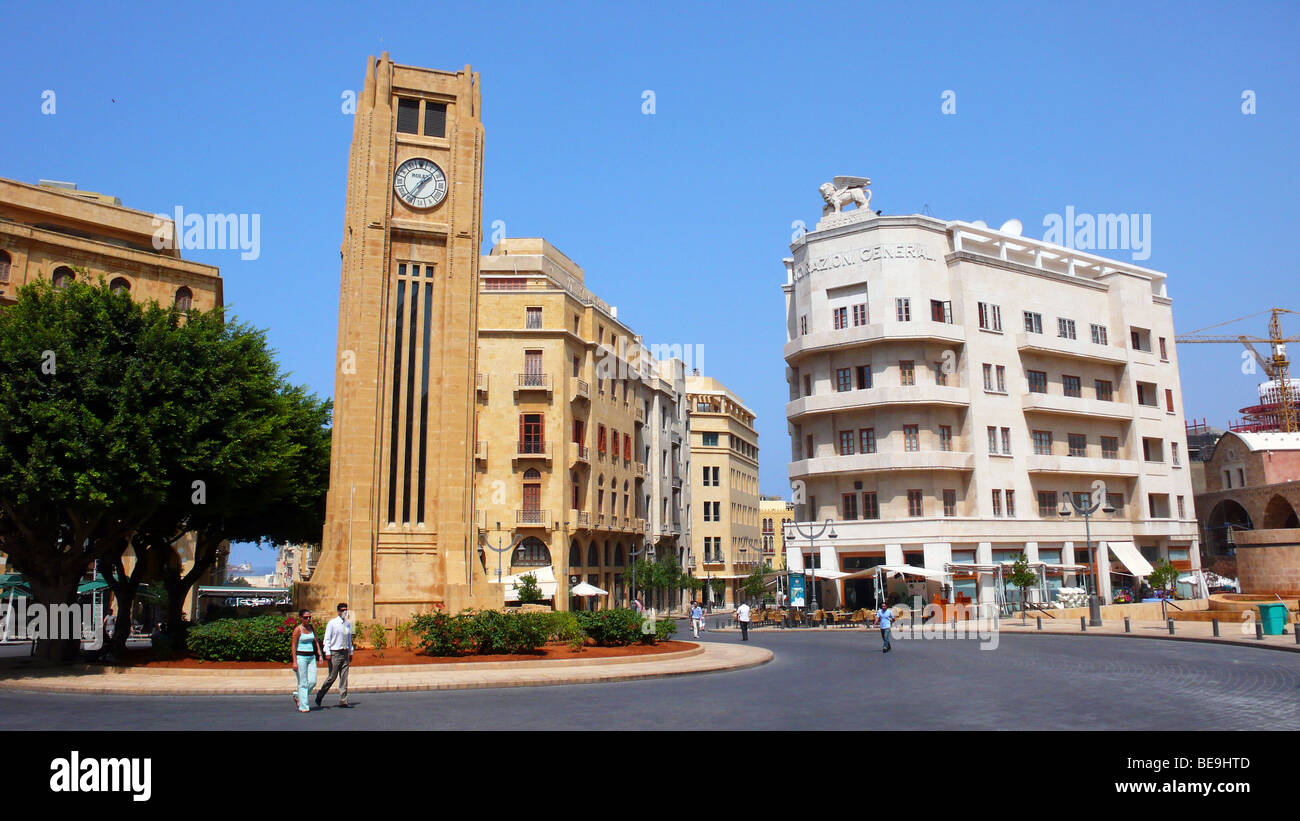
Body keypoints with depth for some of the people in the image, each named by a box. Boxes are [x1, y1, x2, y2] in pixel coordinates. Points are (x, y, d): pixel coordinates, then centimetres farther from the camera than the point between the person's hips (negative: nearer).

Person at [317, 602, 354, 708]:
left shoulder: (348, 624, 10)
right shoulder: (332, 623, -6)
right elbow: (327, 639, -6)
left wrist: (350, 652, 16)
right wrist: (327, 652, -12)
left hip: (345, 653, 5)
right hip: (335, 653, -5)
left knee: (344, 677, 2)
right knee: (332, 677, -2)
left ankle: (343, 701, 5)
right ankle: (319, 697, 17)